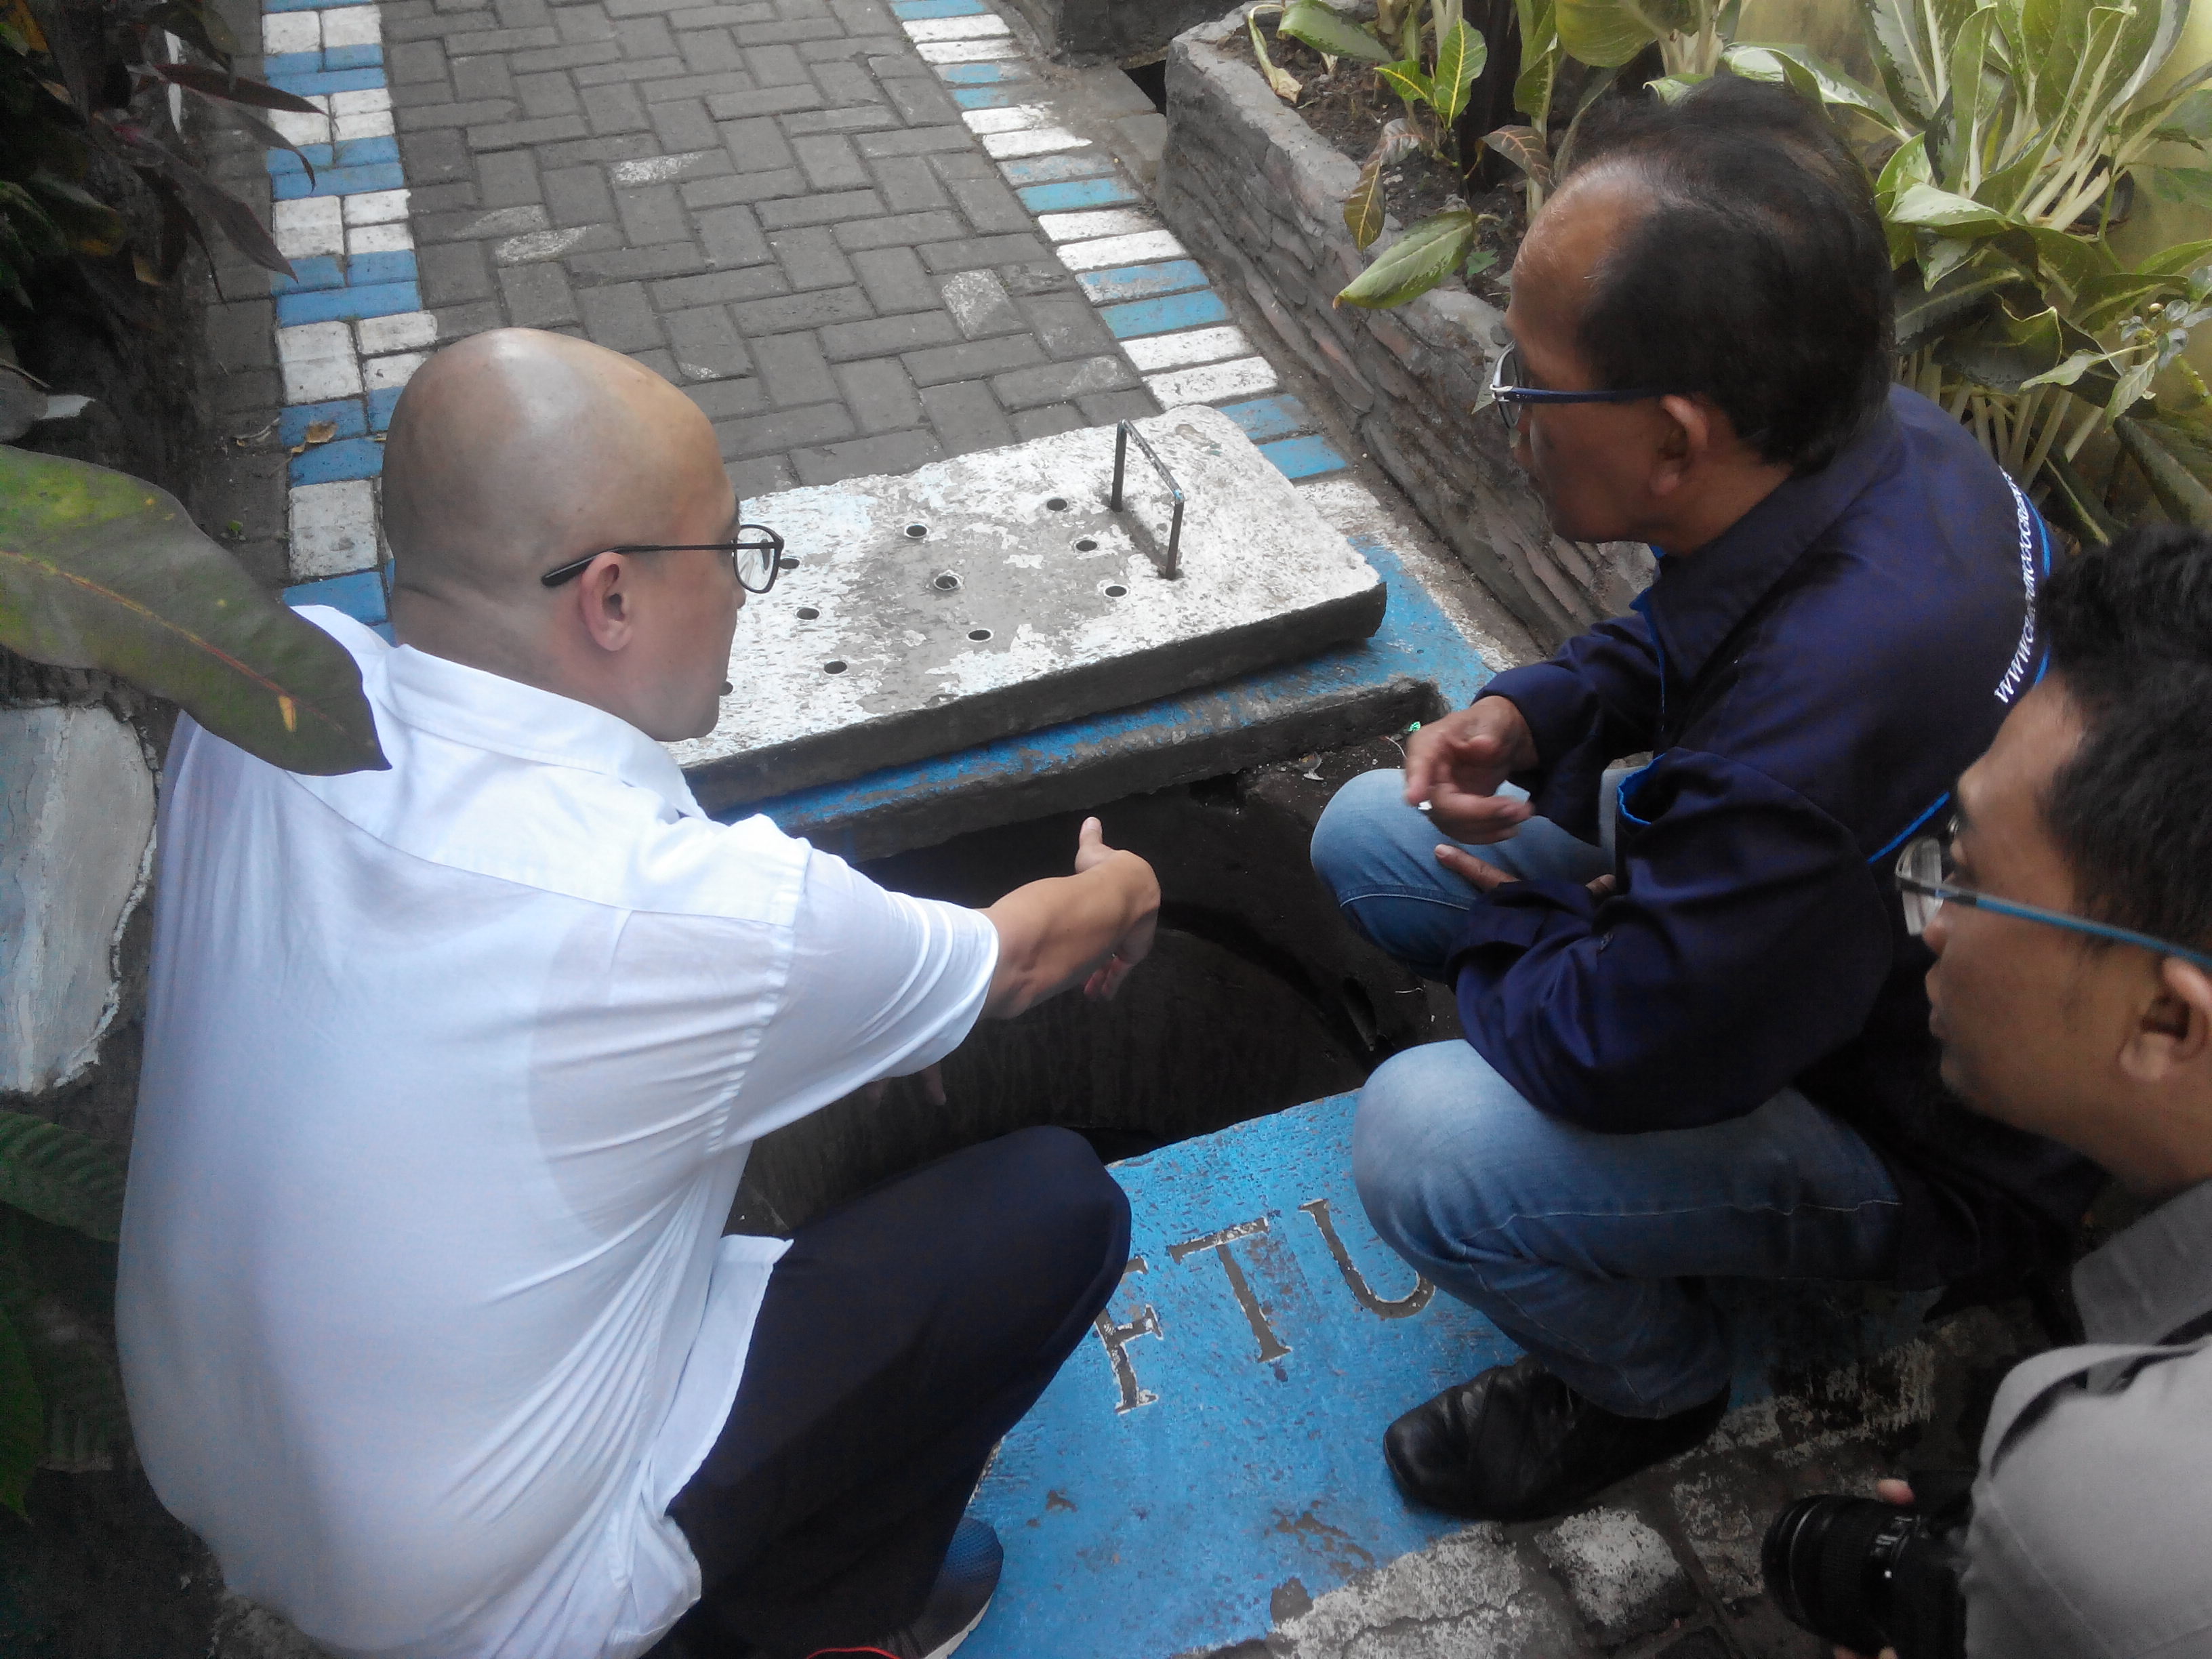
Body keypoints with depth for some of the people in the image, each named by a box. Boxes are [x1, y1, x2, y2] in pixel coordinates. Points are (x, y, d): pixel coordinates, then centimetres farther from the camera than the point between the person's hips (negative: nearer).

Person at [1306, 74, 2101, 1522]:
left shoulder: (1835, 708, -42)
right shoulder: (1870, 439, -15)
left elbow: (1611, 1048, -31)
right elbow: (1684, 637, 7)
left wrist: (1496, 929, -10)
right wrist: (1529, 712, -11)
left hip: (1932, 1152, -8)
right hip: (1773, 942, 8)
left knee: (1423, 1144, -30)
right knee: (1369, 833, 2)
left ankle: (1650, 1386, 3)